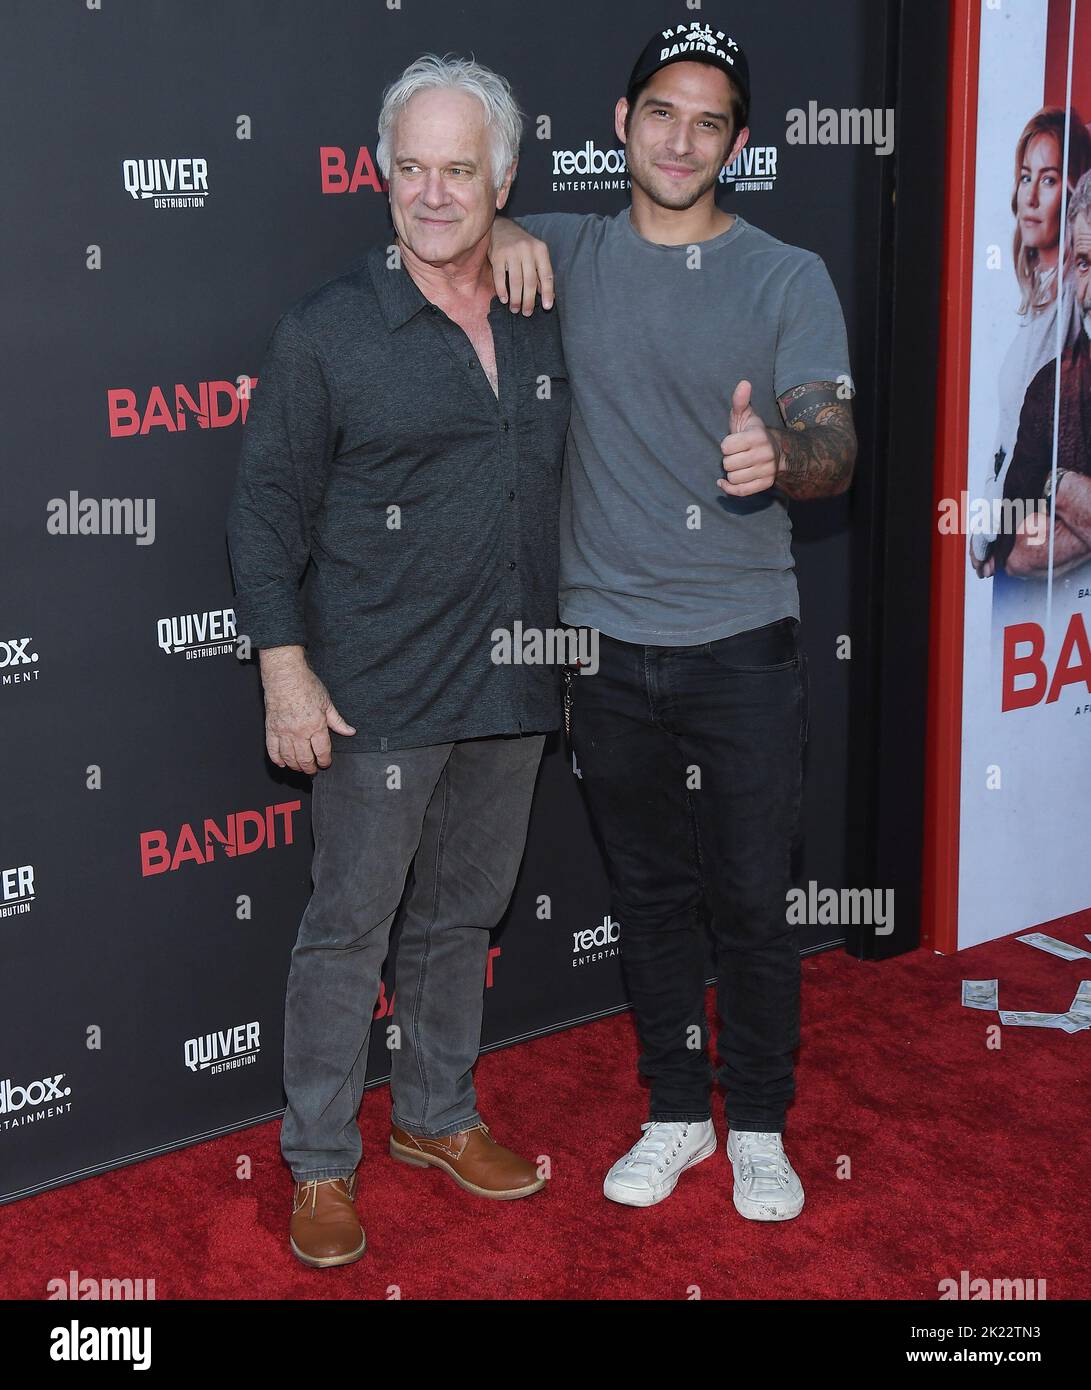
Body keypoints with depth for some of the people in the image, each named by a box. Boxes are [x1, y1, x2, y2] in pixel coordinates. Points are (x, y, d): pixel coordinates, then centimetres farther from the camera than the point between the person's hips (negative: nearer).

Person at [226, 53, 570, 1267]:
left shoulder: (541, 328, 7)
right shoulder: (327, 331, -8)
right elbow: (267, 507, -7)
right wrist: (286, 670, -12)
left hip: (509, 690, 5)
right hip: (375, 698, -5)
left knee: (462, 915, 17)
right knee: (348, 926, 2)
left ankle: (437, 1116, 34)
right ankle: (319, 1165, 16)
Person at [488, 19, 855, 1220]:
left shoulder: (789, 278, -1)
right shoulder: (570, 254, 6)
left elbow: (833, 446, -9)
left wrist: (779, 458, -34)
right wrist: (499, 232, -6)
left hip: (742, 644, -2)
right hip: (608, 638, 2)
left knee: (750, 900, 4)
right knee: (646, 893, 13)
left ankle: (759, 1128, 23)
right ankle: (675, 1113, 30)